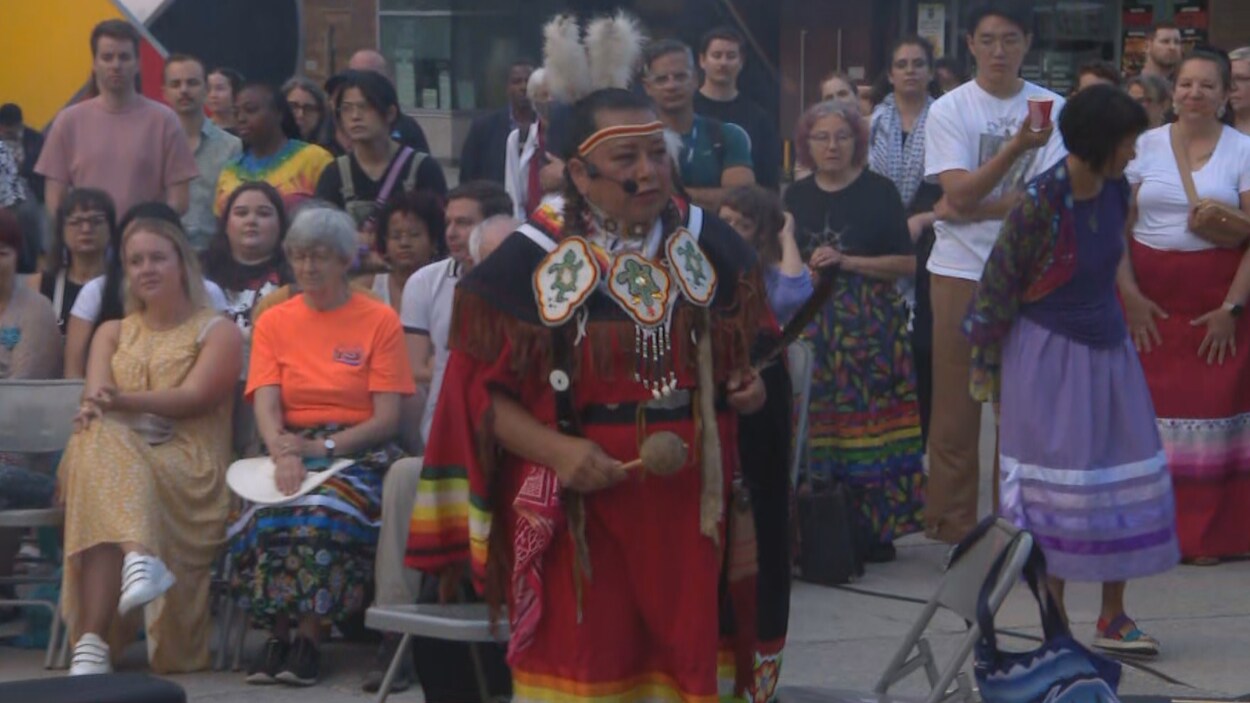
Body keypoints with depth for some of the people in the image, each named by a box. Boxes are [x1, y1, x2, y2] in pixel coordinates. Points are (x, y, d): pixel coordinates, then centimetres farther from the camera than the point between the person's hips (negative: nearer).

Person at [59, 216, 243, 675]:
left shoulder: (216, 331, 13)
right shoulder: (113, 332, 27)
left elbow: (195, 397, -7)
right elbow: (96, 393, 5)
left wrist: (123, 401, -21)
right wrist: (97, 407, -22)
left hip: (188, 466, -3)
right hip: (116, 452, 3)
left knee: (108, 476, -38)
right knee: (98, 442, -37)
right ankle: (137, 555, -60)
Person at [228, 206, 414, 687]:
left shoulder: (379, 321, 6)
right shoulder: (274, 322, 14)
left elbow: (387, 418, -2)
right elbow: (266, 404, 0)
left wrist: (323, 446, -16)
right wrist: (284, 455, -21)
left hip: (356, 451, -2)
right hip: (290, 451, 2)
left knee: (322, 511, -35)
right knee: (265, 514, -32)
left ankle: (310, 635, -26)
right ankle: (278, 632, -23)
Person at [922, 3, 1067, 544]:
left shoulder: (1053, 109, 1)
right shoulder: (949, 111, -3)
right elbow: (960, 195, -14)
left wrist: (970, 210, -14)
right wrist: (1016, 146, -28)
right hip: (961, 271, -1)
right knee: (956, 404, 1)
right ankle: (951, 525, 9)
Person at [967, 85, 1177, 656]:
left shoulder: (1115, 190, 0)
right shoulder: (1041, 202, -19)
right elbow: (999, 285, -11)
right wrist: (987, 367, -4)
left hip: (1107, 350, 7)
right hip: (1049, 353, -7)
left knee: (1123, 477, 5)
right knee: (1053, 489, -2)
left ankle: (1113, 618, 13)